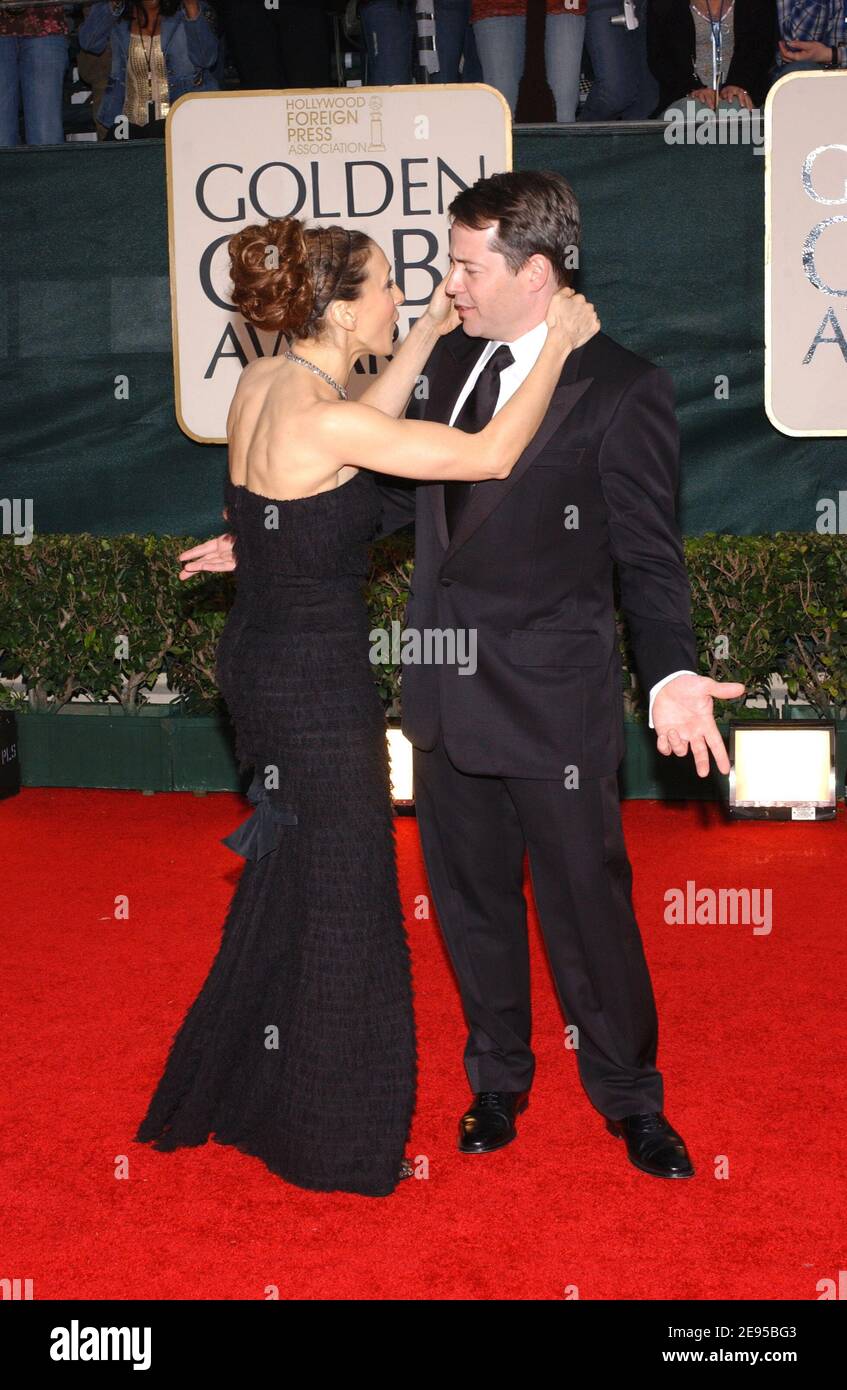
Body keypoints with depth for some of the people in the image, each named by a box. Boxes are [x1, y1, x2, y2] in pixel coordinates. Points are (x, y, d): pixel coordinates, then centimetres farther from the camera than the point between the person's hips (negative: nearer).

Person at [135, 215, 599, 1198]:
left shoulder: (262, 384, 0)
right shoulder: (321, 419, -26)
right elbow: (491, 456, -23)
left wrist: (427, 334, 15)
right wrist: (555, 345, -11)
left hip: (260, 662, 9)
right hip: (318, 684, -9)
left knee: (285, 880, 24)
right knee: (336, 898, 7)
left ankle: (233, 1086, 41)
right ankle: (326, 1135, 23)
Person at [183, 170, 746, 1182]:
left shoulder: (620, 389, -14)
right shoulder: (451, 360, 5)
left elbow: (648, 555, -13)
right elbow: (407, 496, 16)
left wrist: (671, 674, -29)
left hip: (552, 702, -6)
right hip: (449, 693, 6)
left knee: (587, 903, 6)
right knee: (471, 900, 18)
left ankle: (629, 1098, 26)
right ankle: (497, 1080, 37)